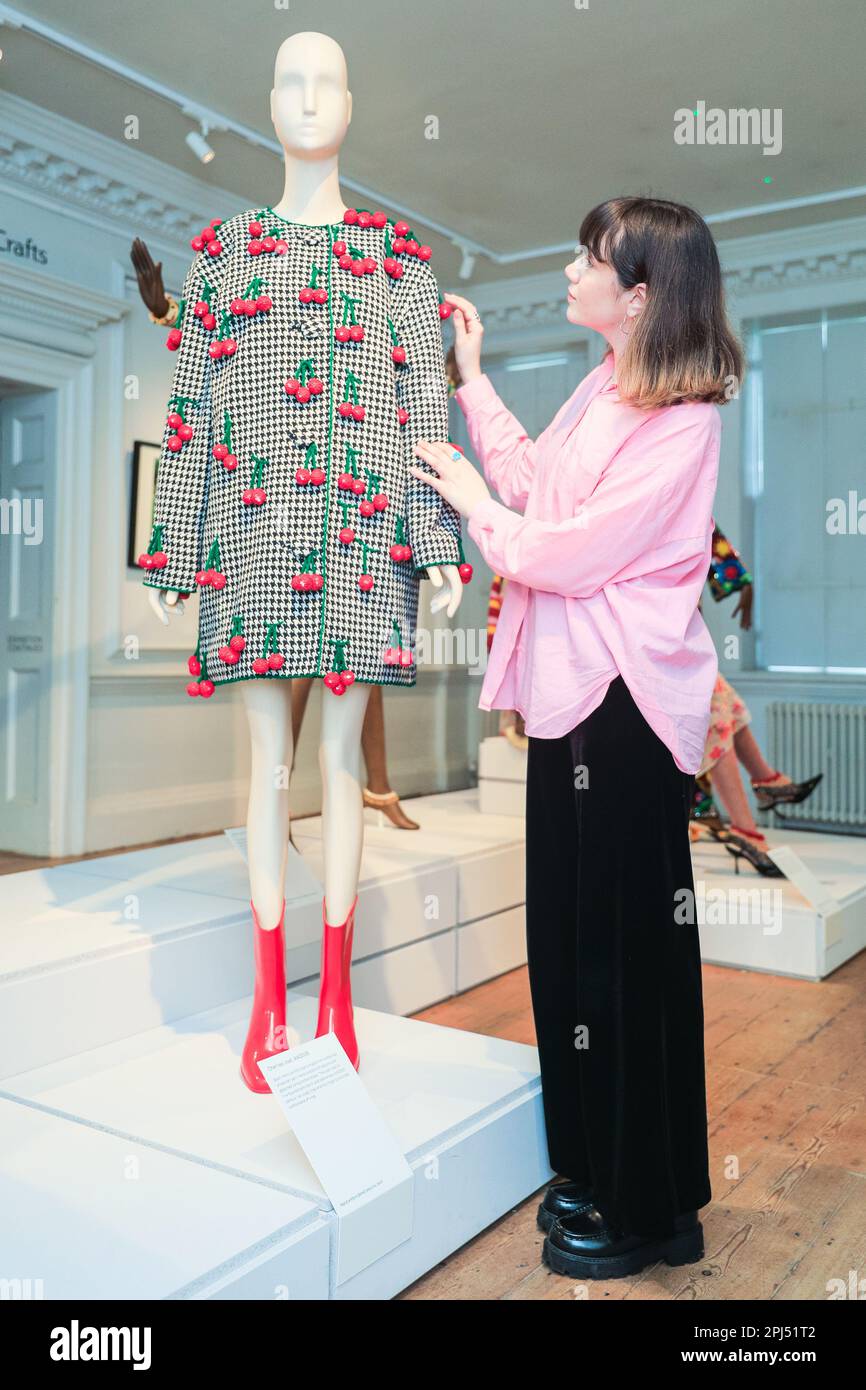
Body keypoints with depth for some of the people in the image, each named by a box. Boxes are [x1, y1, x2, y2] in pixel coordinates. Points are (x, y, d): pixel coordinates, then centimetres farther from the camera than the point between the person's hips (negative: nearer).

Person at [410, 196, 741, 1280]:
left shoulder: (681, 422, -16)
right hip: (572, 688, 9)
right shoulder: (603, 389, 12)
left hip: (624, 702, -9)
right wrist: (471, 380, 19)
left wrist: (473, 502, -3)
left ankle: (655, 1211, 22)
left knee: (628, 946, 2)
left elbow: (571, 552, -19)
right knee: (573, 935, 16)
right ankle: (599, 1170, 35)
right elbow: (533, 481, 17)